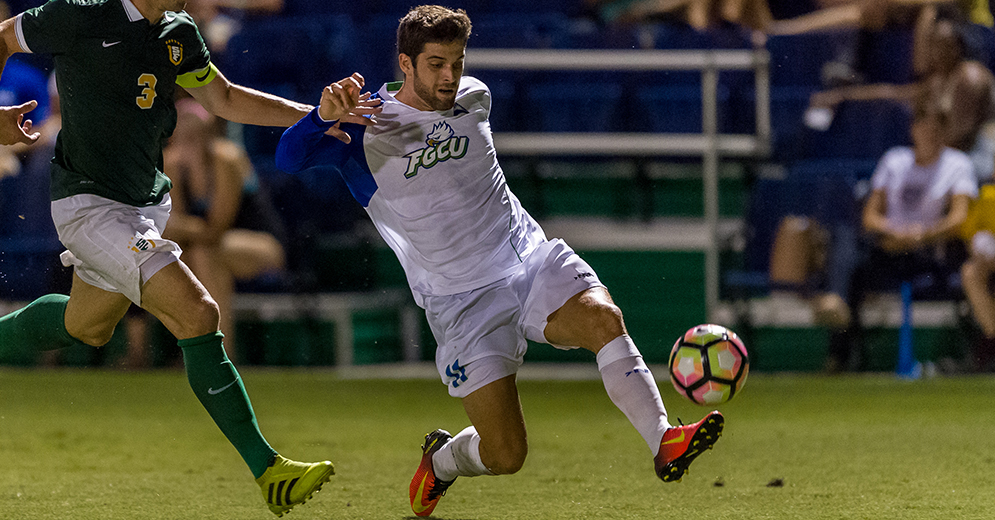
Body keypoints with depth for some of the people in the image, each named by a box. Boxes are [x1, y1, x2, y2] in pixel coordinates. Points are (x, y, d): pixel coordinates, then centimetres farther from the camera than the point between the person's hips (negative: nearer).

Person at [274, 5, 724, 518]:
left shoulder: (474, 99, 7)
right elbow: (288, 159, -22)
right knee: (504, 457, -9)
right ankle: (439, 461, 25)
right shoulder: (365, 132, -7)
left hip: (532, 261, 4)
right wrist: (325, 115, -36)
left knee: (604, 319, -30)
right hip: (462, 301, -4)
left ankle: (664, 442, -36)